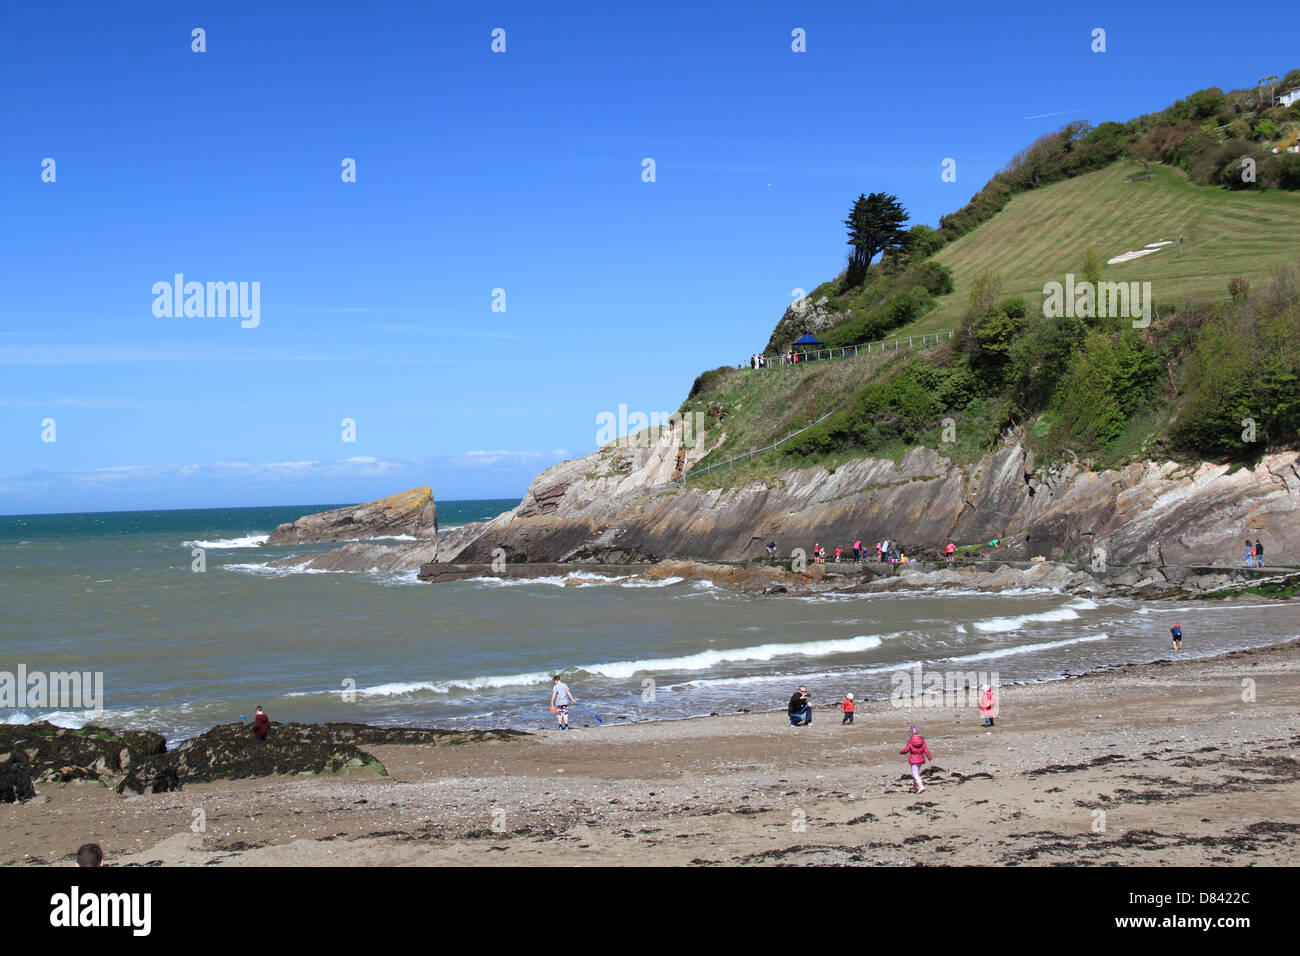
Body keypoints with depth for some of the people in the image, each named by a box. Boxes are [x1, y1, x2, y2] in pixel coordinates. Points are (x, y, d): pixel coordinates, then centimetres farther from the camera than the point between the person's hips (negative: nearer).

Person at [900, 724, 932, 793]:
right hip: (920, 759, 5)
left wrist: (900, 751, 8)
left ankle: (921, 787, -21)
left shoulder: (910, 740, -14)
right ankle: (914, 788, 30)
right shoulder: (921, 739, -4)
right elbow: (925, 749, -5)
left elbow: (906, 750, -12)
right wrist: (929, 757, 4)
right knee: (917, 773, 21)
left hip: (913, 759, -5)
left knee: (915, 774, -4)